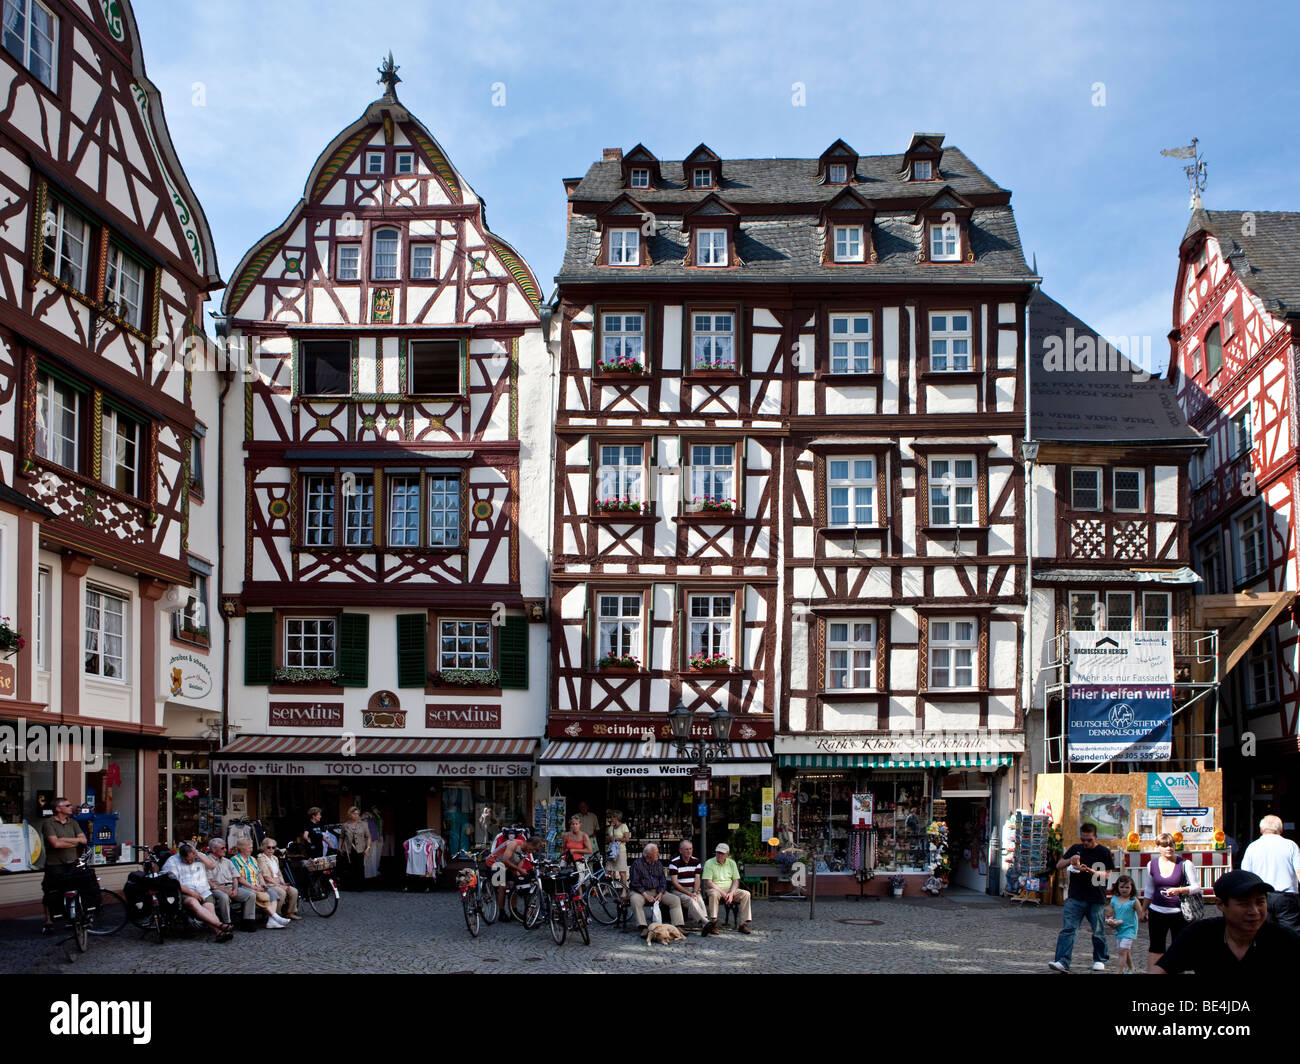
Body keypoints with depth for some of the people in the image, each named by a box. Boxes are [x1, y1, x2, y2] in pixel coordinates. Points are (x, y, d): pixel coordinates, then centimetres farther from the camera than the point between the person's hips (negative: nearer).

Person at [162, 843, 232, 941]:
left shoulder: (200, 857, 18)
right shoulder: (172, 861, 5)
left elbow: (212, 865, 3)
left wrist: (198, 854, -2)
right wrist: (191, 893, -13)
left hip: (203, 892, 3)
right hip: (185, 893, -3)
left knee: (209, 907, -27)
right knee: (193, 903, -36)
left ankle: (219, 932, -48)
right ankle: (220, 925, -48)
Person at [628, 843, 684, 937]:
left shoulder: (658, 864, 13)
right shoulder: (637, 864, -3)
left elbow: (663, 881, 11)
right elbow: (635, 883, -9)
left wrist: (660, 894, -8)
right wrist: (646, 896, -20)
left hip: (657, 891, 5)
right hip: (642, 891, -5)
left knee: (675, 899, -14)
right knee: (635, 900, -38)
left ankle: (678, 927, -20)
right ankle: (644, 928, -41)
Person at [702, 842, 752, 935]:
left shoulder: (731, 863, 11)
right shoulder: (709, 863, -3)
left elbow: (736, 881, 7)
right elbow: (708, 882, -11)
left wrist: (731, 893, -13)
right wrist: (722, 893, -19)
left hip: (729, 890, 4)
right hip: (715, 889, -4)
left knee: (746, 894, -19)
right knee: (714, 894, -39)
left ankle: (744, 924, -19)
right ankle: (713, 923, -40)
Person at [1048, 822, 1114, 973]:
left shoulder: (1103, 852, 2)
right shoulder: (1075, 849, 10)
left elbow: (1106, 874, -2)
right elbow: (1058, 866, 12)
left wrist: (1089, 871, -18)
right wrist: (1069, 860, -9)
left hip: (1096, 899, -2)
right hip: (1075, 898, 2)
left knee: (1098, 932, 8)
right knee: (1068, 929, -9)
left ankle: (1100, 960, 27)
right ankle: (1062, 962, -14)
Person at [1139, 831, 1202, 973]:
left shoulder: (1184, 864, -5)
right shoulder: (1152, 865, 5)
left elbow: (1196, 887, -6)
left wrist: (1179, 890, -23)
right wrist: (1143, 910, 17)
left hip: (1179, 913, -2)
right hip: (1157, 912, 2)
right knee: (1155, 946, 4)